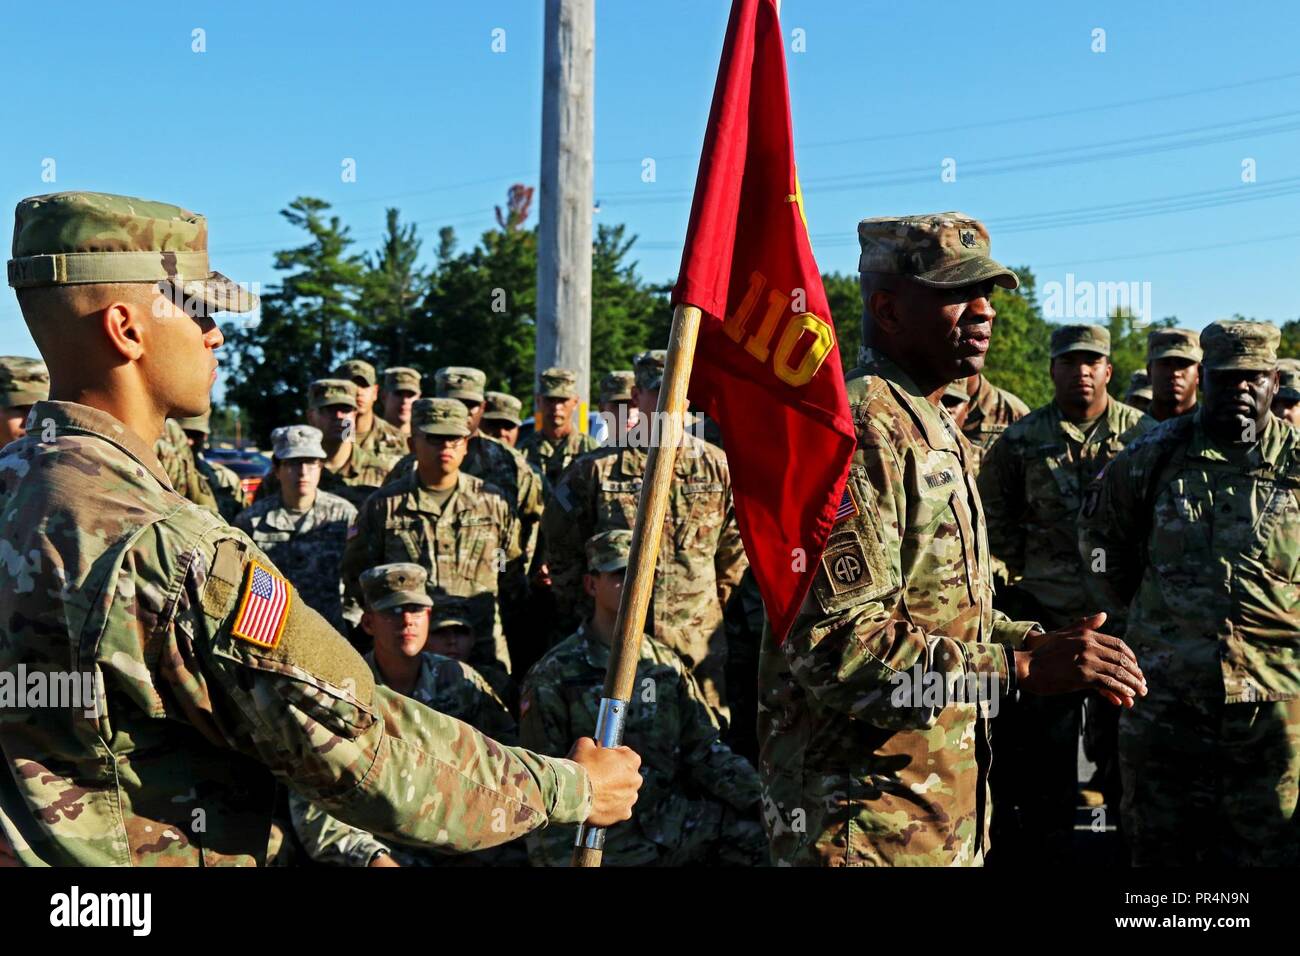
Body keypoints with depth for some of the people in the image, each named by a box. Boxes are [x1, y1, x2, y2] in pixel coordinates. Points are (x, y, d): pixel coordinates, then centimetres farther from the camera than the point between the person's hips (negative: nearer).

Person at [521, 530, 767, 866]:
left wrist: (761, 798, -8)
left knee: (762, 829, -13)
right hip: (605, 842, -5)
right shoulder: (554, 675, -5)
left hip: (674, 821, 5)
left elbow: (705, 751, 8)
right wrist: (561, 859, -13)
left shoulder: (667, 664, 10)